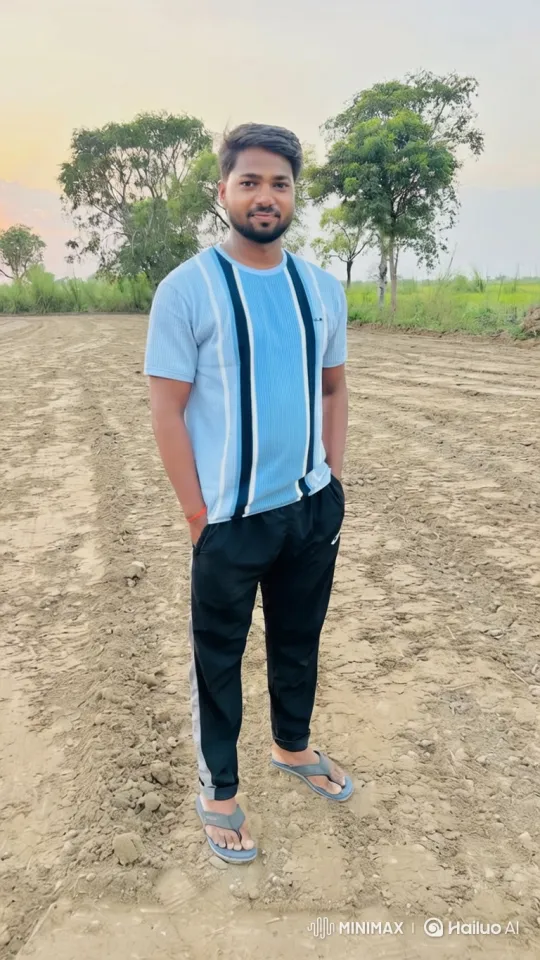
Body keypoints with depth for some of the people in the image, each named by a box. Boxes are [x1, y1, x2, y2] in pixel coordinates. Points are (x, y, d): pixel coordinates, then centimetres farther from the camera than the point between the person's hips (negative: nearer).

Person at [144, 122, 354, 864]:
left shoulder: (323, 288, 5)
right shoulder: (188, 289, -11)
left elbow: (334, 389, 12)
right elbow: (167, 411, -11)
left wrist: (334, 481, 4)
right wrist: (199, 515, -12)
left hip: (312, 508, 5)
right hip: (233, 518, -5)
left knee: (300, 638, 21)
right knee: (219, 656, 11)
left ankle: (293, 748, 46)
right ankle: (218, 789, 32)